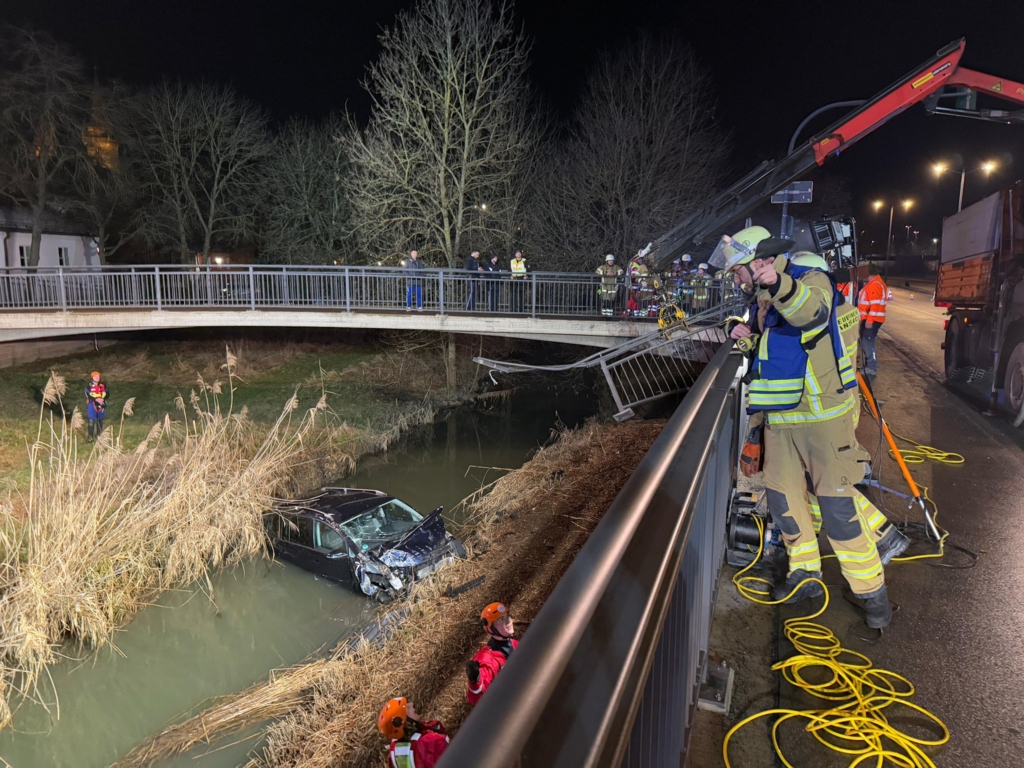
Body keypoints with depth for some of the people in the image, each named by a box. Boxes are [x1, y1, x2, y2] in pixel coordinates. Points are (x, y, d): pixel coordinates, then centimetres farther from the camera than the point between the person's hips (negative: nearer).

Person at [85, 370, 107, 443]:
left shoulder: (103, 385, 3)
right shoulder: (89, 386, -7)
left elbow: (107, 394, 3)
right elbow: (88, 395, -15)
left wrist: (103, 399, -15)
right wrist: (97, 399, -26)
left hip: (101, 405, 3)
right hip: (92, 404, -3)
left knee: (100, 420, 12)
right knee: (91, 421, -7)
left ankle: (99, 435, 27)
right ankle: (90, 436, -1)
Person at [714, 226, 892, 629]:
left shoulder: (811, 279, -12)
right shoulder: (768, 297, 13)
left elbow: (813, 312, -36)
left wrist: (778, 285, -57)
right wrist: (749, 330, 6)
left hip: (823, 415, -8)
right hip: (780, 417, 8)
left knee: (838, 505, -7)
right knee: (782, 496, 11)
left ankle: (870, 590, 9)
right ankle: (805, 573, 28)